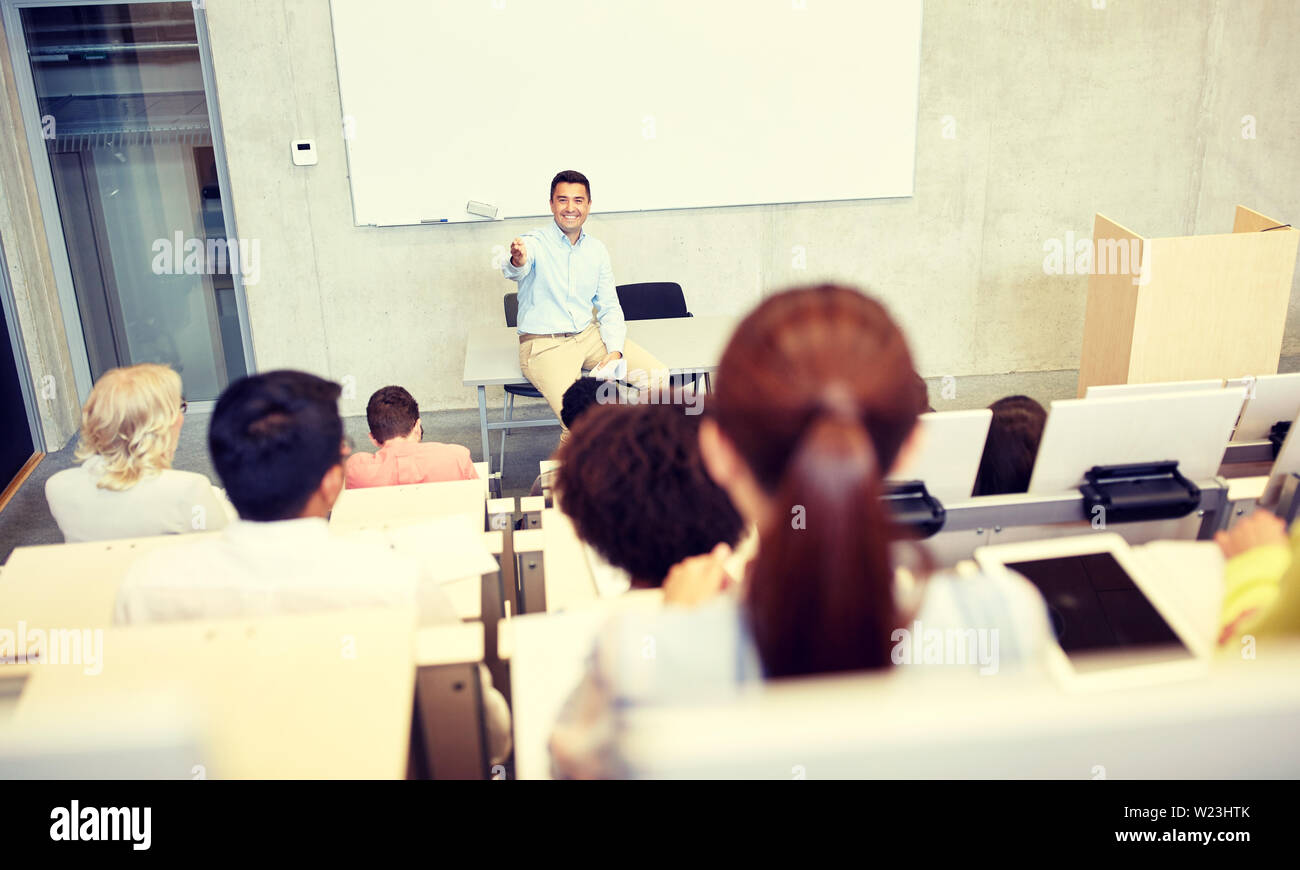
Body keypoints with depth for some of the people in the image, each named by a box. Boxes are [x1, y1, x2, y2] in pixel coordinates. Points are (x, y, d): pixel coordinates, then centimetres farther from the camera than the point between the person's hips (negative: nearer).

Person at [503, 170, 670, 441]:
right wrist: (517, 261, -57)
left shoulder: (597, 251, 9)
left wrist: (615, 351, -6)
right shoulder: (533, 243, -8)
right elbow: (514, 270, -31)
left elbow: (609, 307, 12)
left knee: (657, 377, -11)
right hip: (544, 344, -5)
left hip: (588, 334, 5)